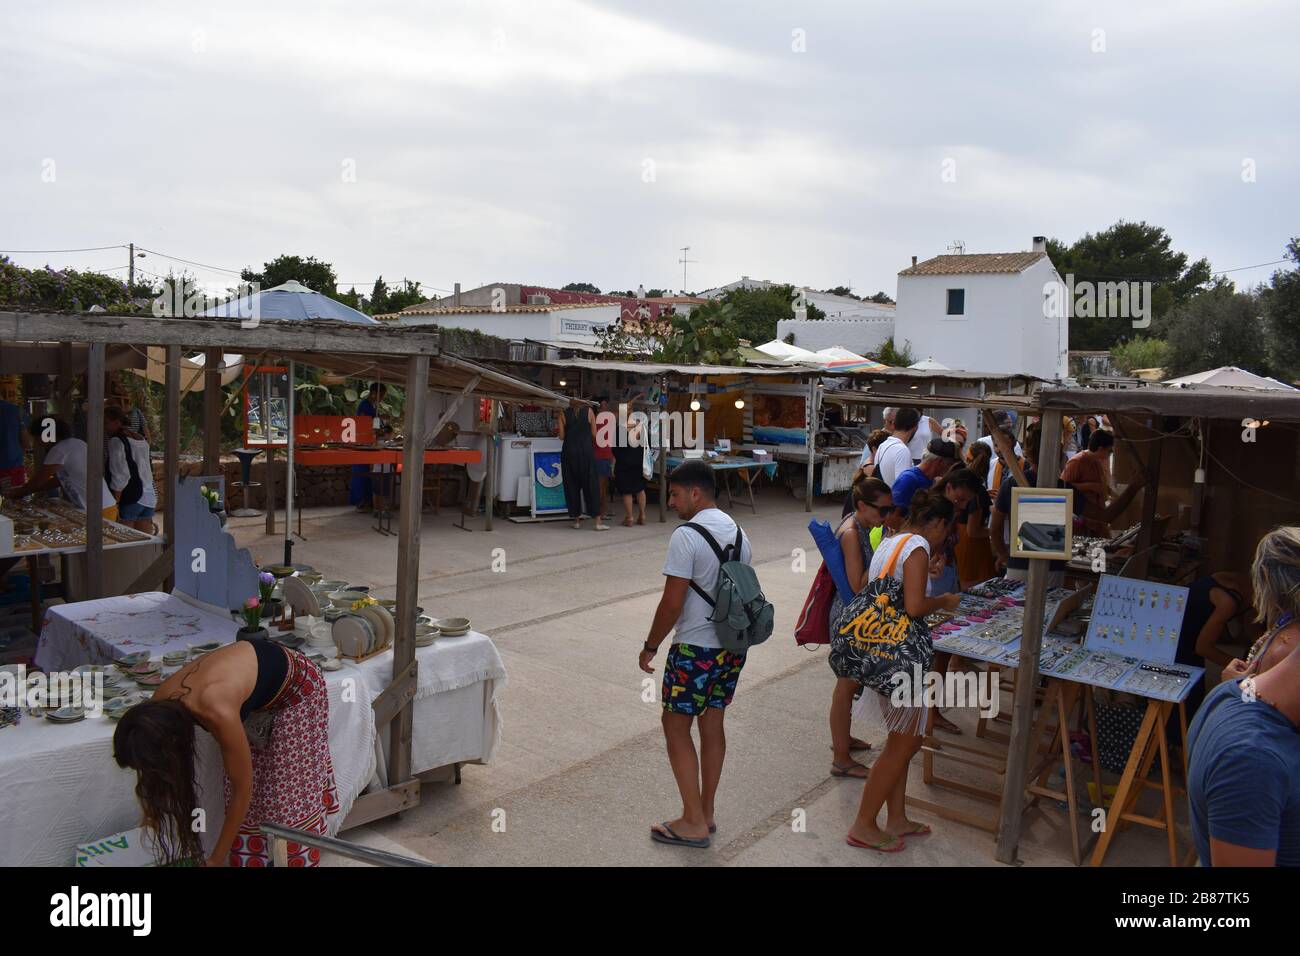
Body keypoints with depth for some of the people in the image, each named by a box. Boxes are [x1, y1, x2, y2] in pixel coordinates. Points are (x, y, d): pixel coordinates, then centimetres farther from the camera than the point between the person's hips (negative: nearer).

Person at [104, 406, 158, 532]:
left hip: (130, 499, -8)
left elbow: (120, 476, -14)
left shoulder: (116, 441, -8)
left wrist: (115, 504, -12)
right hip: (149, 498, 8)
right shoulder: (141, 440, 17)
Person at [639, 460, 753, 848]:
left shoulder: (686, 536, -18)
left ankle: (694, 822, 9)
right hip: (733, 645, 8)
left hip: (696, 648, -8)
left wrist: (650, 646, -7)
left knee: (676, 726, 4)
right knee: (712, 725, 16)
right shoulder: (739, 533, 7)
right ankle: (706, 813, 26)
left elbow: (672, 603, -19)